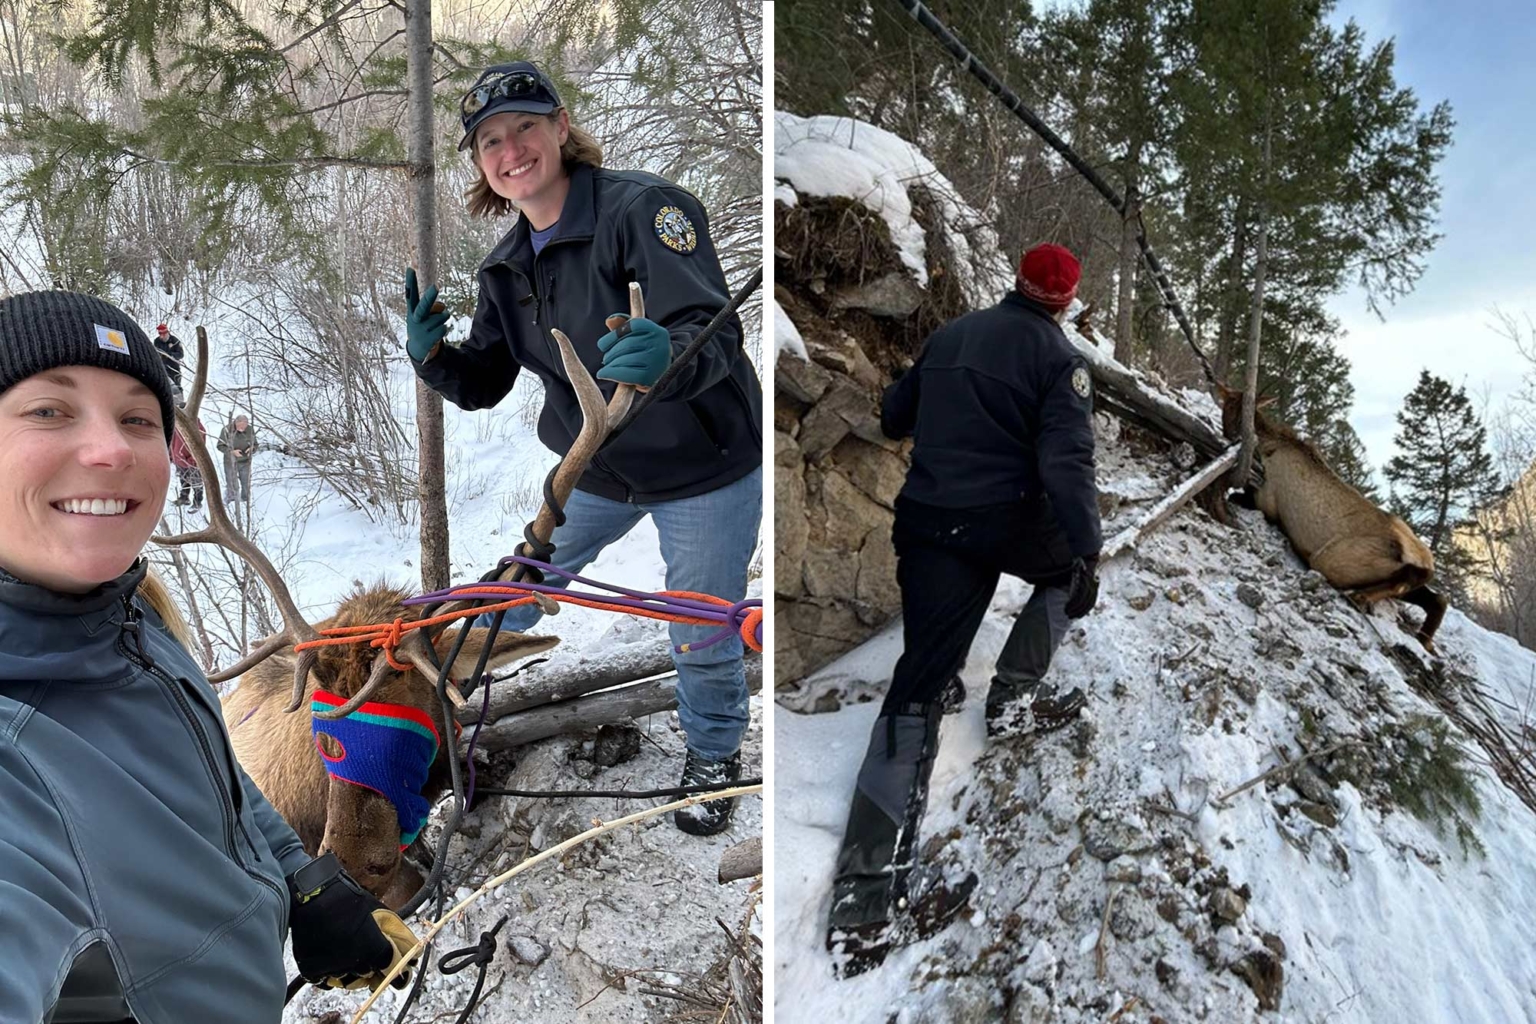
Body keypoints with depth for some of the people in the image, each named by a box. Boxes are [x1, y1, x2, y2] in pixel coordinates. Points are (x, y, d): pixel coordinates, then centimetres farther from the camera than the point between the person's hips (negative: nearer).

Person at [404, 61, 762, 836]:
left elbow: (715, 333, -34)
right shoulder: (506, 266, -1)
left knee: (703, 641, 7)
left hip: (704, 472, -5)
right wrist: (432, 356, -18)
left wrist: (666, 357, -56)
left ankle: (712, 758, 37)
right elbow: (483, 385, 3)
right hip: (593, 467, 6)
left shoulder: (643, 206, -23)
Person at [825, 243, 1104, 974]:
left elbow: (894, 417, 22)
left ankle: (865, 894, -9)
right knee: (1067, 568, 32)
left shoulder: (950, 334, 14)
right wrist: (1087, 553, -14)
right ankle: (1015, 696, 18)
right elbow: (1067, 459, -13)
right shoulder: (1058, 357, 0)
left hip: (925, 524, 4)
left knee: (919, 683, 0)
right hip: (1009, 521, -4)